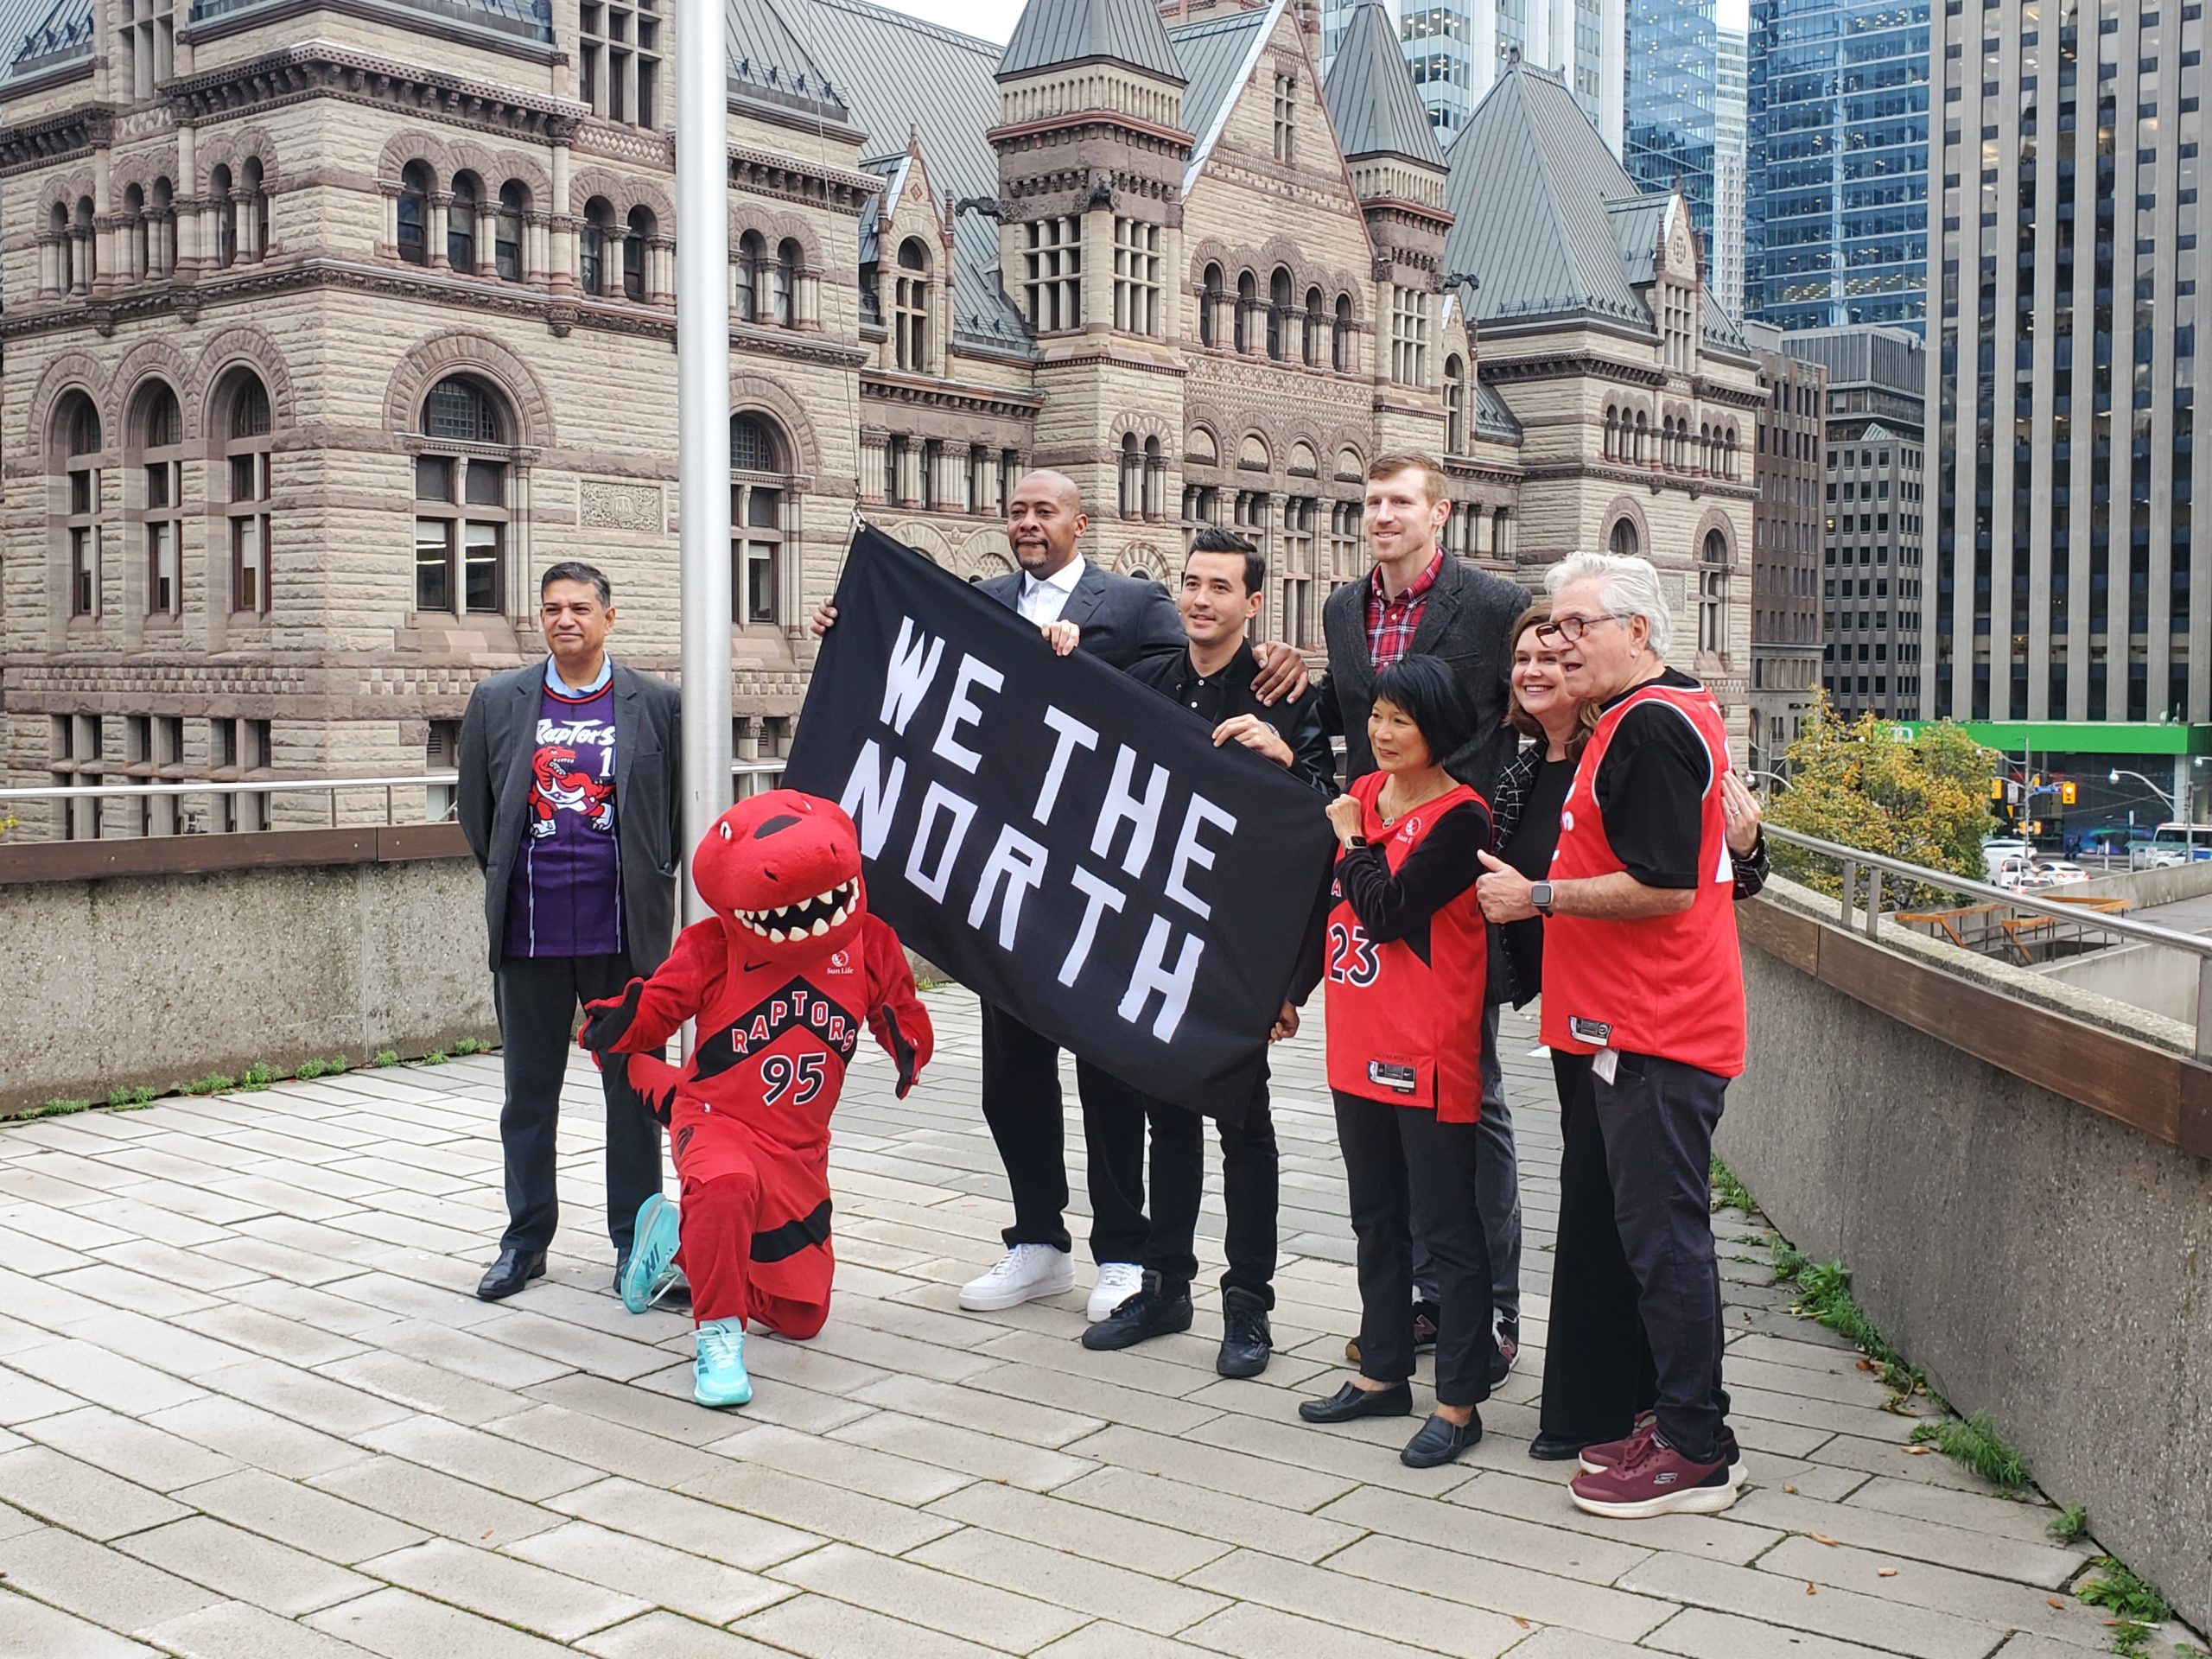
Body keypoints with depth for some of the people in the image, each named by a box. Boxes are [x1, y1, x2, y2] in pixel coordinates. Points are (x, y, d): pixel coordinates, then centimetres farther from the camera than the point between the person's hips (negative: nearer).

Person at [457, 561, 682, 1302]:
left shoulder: (657, 704, 0)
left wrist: (650, 883, 8)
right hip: (530, 932, 2)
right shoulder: (497, 701, 5)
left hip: (624, 932, -1)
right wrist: (512, 882, 15)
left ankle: (634, 1239, 18)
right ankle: (525, 1237, 24)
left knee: (634, 1088, 6)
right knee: (529, 1090, 10)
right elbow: (475, 806, 14)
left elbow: (683, 805, 7)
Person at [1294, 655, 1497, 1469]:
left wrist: (1351, 840, -8)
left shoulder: (1458, 818, -13)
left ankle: (1459, 1403, 7)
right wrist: (1291, 989, 22)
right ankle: (1382, 1373, 31)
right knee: (1377, 1220, 18)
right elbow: (1331, 905, 19)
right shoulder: (1361, 794, 10)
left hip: (1428, 1057, -8)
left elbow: (1385, 911, -22)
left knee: (1446, 1227, 0)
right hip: (1360, 1047, 8)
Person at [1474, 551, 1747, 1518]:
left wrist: (1539, 898, -13)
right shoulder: (1678, 712, 18)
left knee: (1662, 1236, -5)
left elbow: (1665, 887, -22)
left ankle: (1695, 1455, 2)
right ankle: (1685, 1421, 23)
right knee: (1662, 1231, 15)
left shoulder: (1649, 725, -15)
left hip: (1653, 1034, -11)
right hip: (1638, 1023, 11)